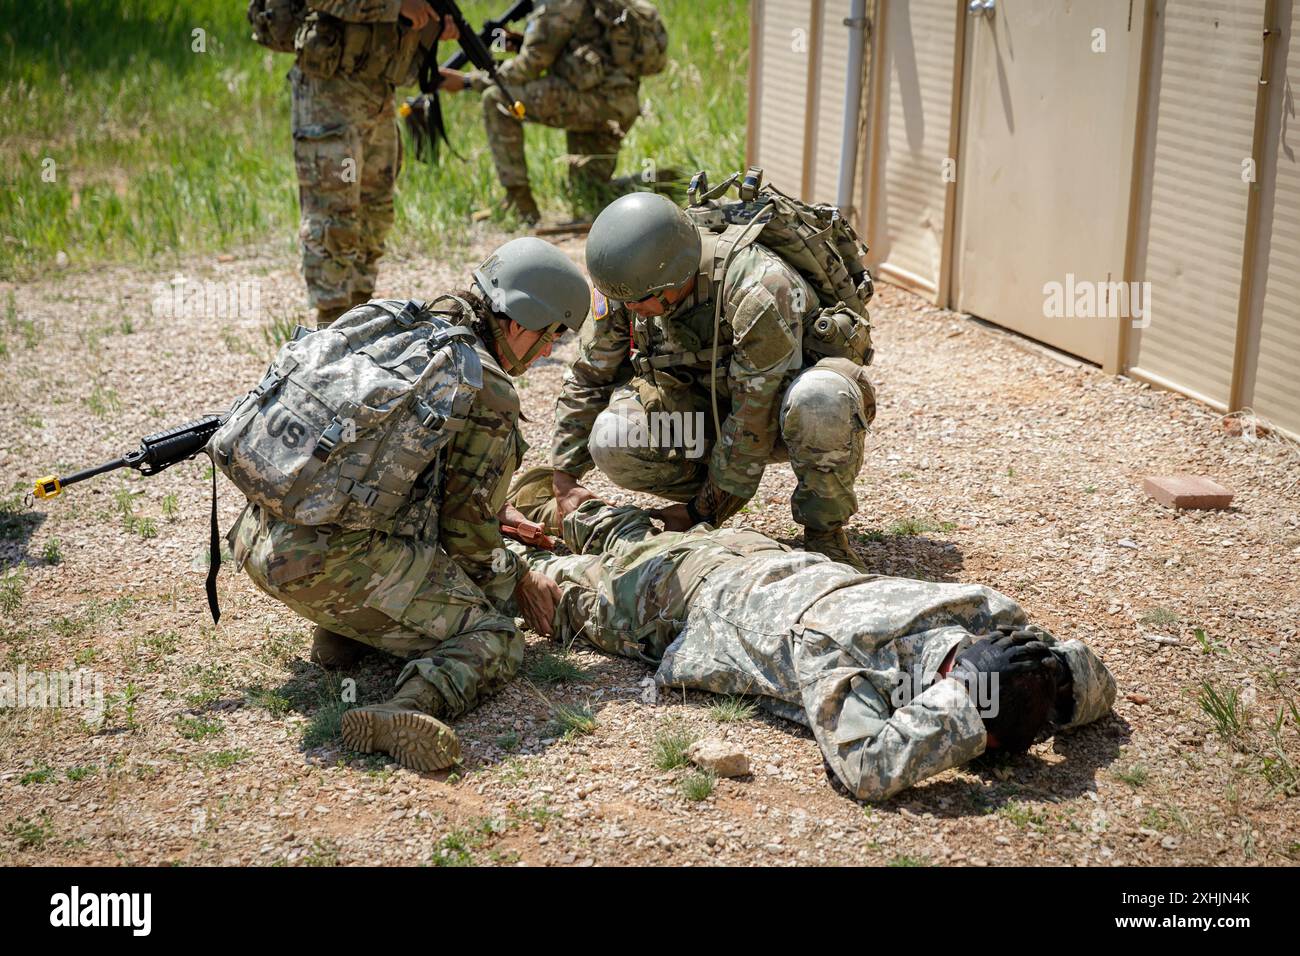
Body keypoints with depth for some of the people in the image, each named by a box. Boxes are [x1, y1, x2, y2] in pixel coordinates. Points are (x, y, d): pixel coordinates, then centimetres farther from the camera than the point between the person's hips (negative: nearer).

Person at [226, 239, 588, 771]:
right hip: (338, 562, -8)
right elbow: (464, 530, -1)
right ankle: (410, 711, -26)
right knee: (494, 640, 2)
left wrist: (495, 518, 35)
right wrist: (515, 581, 18)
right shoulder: (489, 392, -4)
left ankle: (341, 629, 19)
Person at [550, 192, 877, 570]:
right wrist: (564, 478, -6)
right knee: (612, 442, -24)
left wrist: (702, 511, -20)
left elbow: (754, 422, -28)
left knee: (819, 401, -42)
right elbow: (588, 378, -2)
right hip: (712, 402, 5)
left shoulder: (758, 293, -35)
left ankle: (824, 528, -15)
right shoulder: (627, 283, -17)